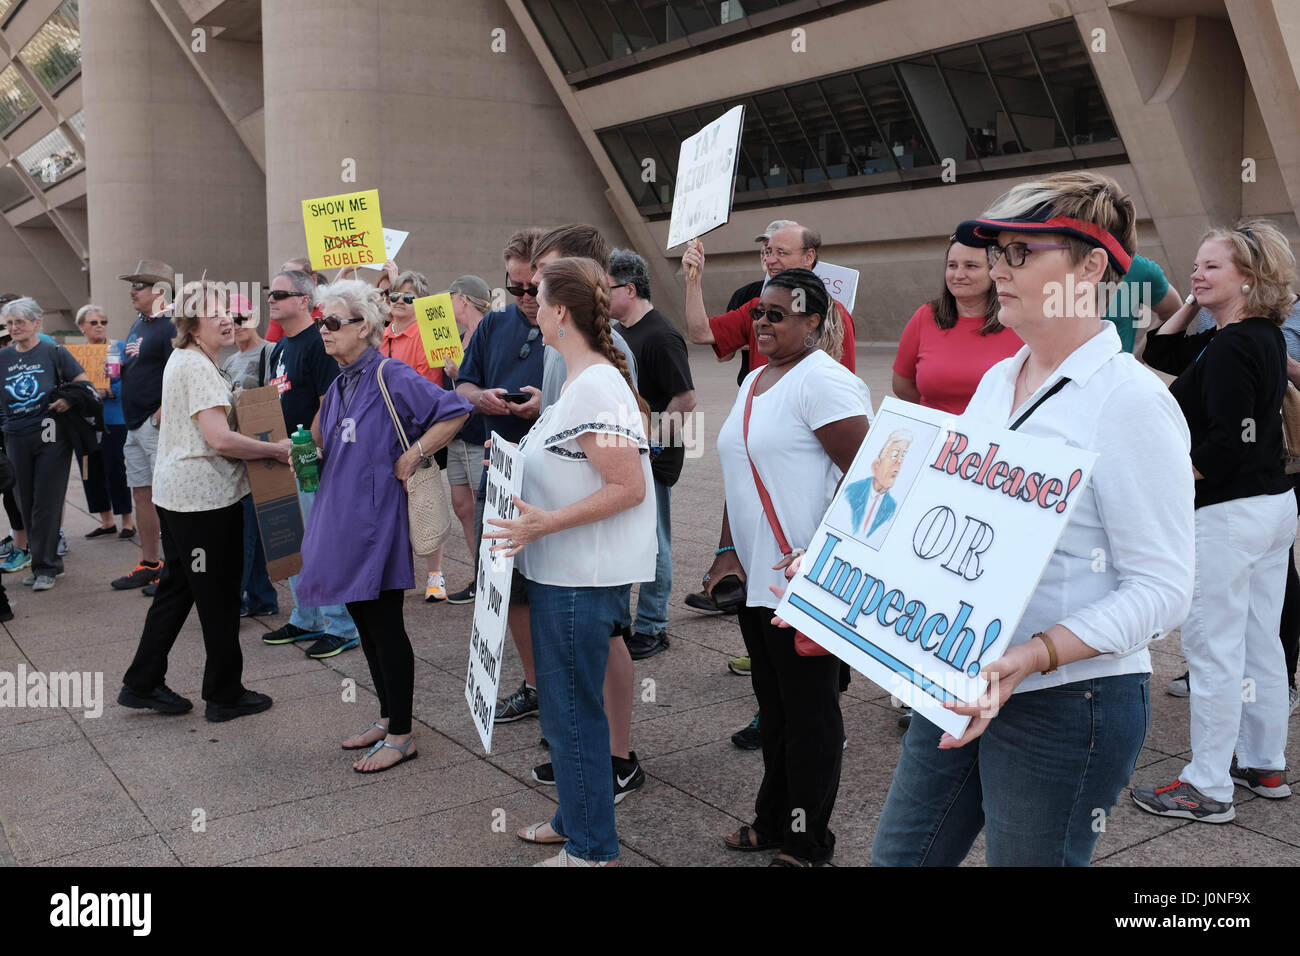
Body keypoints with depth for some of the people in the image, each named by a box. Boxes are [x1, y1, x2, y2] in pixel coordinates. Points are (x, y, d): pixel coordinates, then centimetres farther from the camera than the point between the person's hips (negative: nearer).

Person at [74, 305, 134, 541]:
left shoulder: (118, 348, -1)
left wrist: (105, 393, -22)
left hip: (113, 420, -4)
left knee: (115, 469, -3)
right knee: (91, 470, 8)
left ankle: (128, 519, 9)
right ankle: (107, 521, 20)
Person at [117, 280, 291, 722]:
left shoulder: (181, 360, 14)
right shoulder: (199, 368, -17)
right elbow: (221, 439, -25)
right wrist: (275, 450, -15)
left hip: (175, 490, 10)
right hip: (206, 495, -10)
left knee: (177, 587, 17)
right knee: (219, 596, 1)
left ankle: (143, 684, 24)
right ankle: (224, 695, 12)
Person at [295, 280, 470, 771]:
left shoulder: (391, 376, -14)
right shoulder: (339, 384, 12)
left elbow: (455, 410, -18)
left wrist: (415, 455, -18)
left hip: (377, 519, -9)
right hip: (342, 518, 9)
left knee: (384, 624, -1)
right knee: (363, 621, 15)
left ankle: (400, 735, 10)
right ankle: (387, 718, 29)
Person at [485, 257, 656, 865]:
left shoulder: (595, 387, -20)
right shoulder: (583, 381, 12)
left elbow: (628, 487, -24)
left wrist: (546, 523, -27)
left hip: (581, 581, -10)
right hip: (562, 572, 10)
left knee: (574, 713, 2)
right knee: (566, 706, 20)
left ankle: (591, 849, 17)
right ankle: (574, 820, 36)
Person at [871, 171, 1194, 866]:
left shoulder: (1132, 402, -15)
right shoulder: (998, 380, 9)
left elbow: (1161, 587, -18)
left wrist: (1034, 656, -30)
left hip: (1066, 702, -7)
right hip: (960, 685, 8)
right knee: (898, 855, 17)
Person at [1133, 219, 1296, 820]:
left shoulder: (1230, 348, -19)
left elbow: (1229, 441, -25)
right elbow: (1159, 352, 19)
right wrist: (1193, 303, 11)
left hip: (1227, 514, -10)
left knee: (1212, 648, -2)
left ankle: (1208, 788, 6)